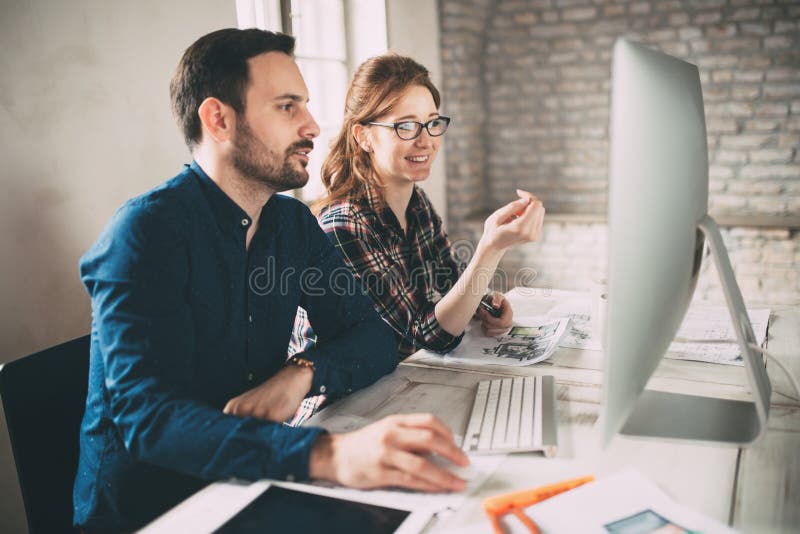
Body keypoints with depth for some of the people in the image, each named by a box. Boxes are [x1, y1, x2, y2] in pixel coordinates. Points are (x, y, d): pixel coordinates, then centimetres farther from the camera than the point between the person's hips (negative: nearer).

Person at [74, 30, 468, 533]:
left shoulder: (293, 222, 4)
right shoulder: (147, 231, -17)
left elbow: (371, 333, 3)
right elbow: (146, 415, -27)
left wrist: (302, 373, -19)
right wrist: (326, 454, -40)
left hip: (251, 488, 6)